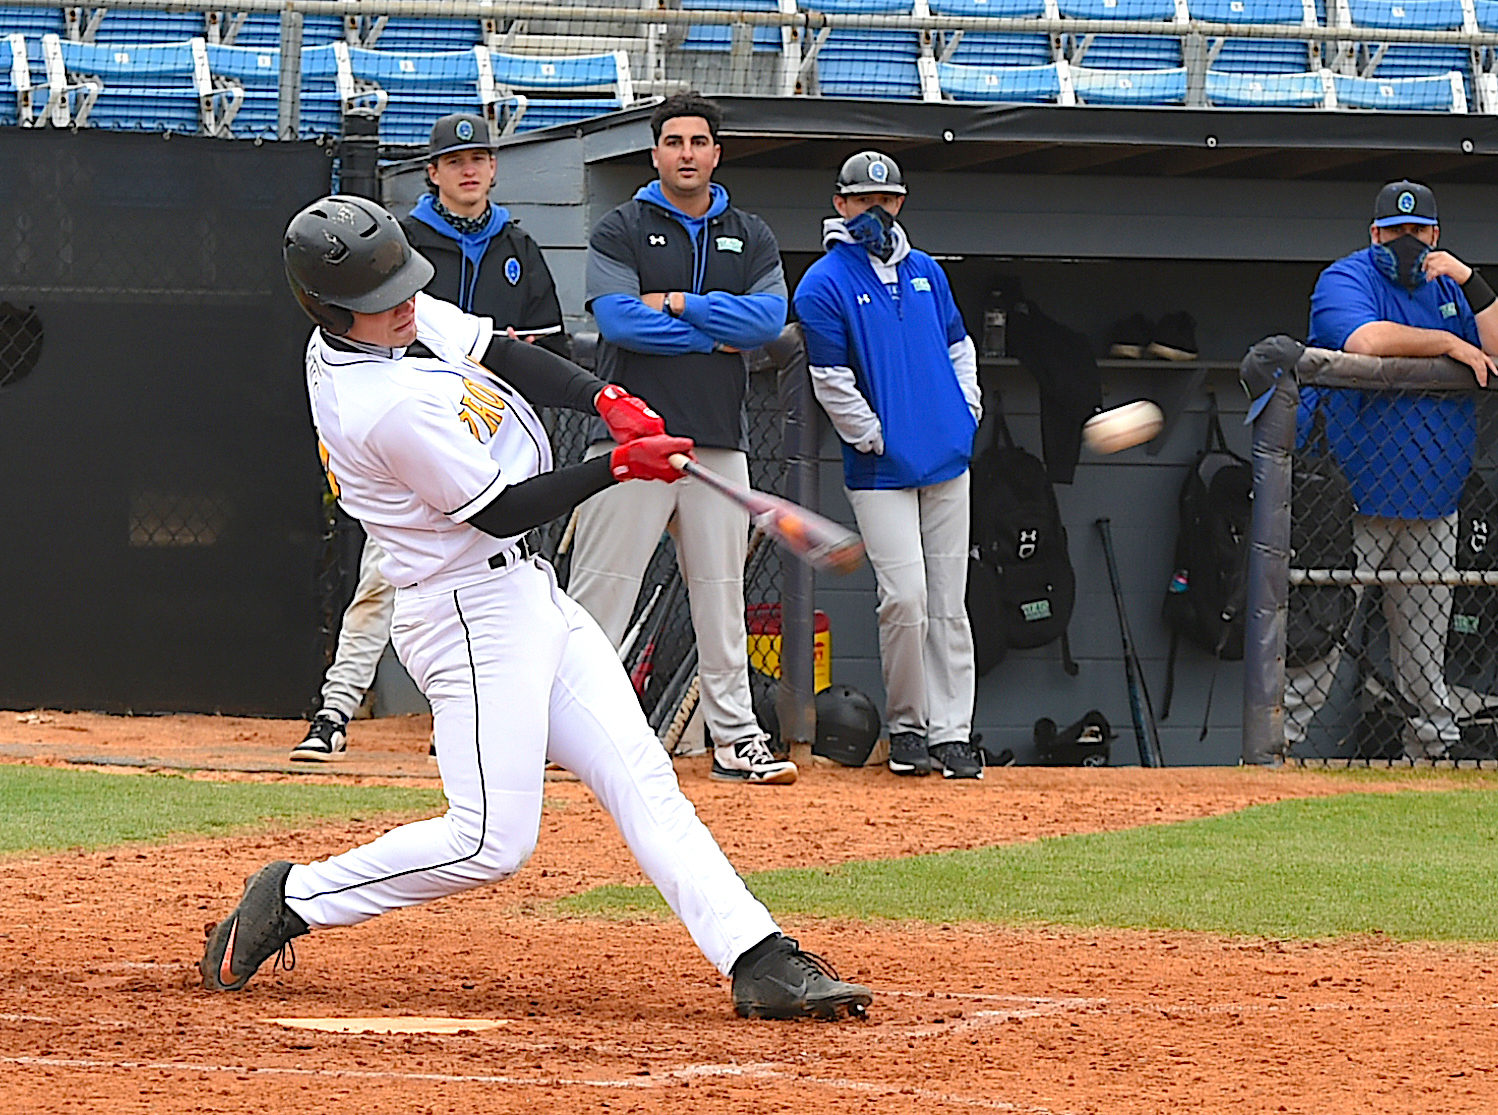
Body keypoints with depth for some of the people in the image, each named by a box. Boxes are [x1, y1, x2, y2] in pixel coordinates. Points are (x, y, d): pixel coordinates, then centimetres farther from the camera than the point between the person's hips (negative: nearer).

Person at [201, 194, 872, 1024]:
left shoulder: (383, 324, 2)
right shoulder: (393, 405, -26)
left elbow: (501, 355, 10)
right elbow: (498, 509, -18)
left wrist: (605, 399, -6)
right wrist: (618, 467, -14)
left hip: (529, 596, 10)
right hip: (472, 611, -10)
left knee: (641, 779, 2)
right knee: (491, 839, -11)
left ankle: (759, 962, -4)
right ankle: (294, 899, 5)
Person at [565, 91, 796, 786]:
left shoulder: (750, 238, 14)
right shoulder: (620, 231, 4)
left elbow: (769, 318, -3)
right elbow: (618, 319, -12)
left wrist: (678, 303, -9)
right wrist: (713, 337, -8)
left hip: (718, 441, 4)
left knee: (721, 596, 6)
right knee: (600, 589, -8)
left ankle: (735, 738, 9)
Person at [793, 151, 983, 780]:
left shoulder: (926, 272, 15)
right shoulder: (823, 285, -3)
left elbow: (958, 344, 24)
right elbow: (831, 380, -8)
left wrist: (966, 408, 9)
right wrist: (877, 440, -11)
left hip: (947, 461, 5)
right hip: (880, 469, -5)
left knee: (948, 602, 3)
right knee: (905, 598, -13)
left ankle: (951, 731, 5)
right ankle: (905, 725, 2)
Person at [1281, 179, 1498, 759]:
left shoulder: (1450, 290, 14)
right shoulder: (1345, 279, -4)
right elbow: (1364, 340, -25)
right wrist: (1448, 343, -16)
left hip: (1431, 504, 5)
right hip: (1352, 499, -5)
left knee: (1424, 643, 10)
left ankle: (1434, 745, 17)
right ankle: (1277, 739, -10)